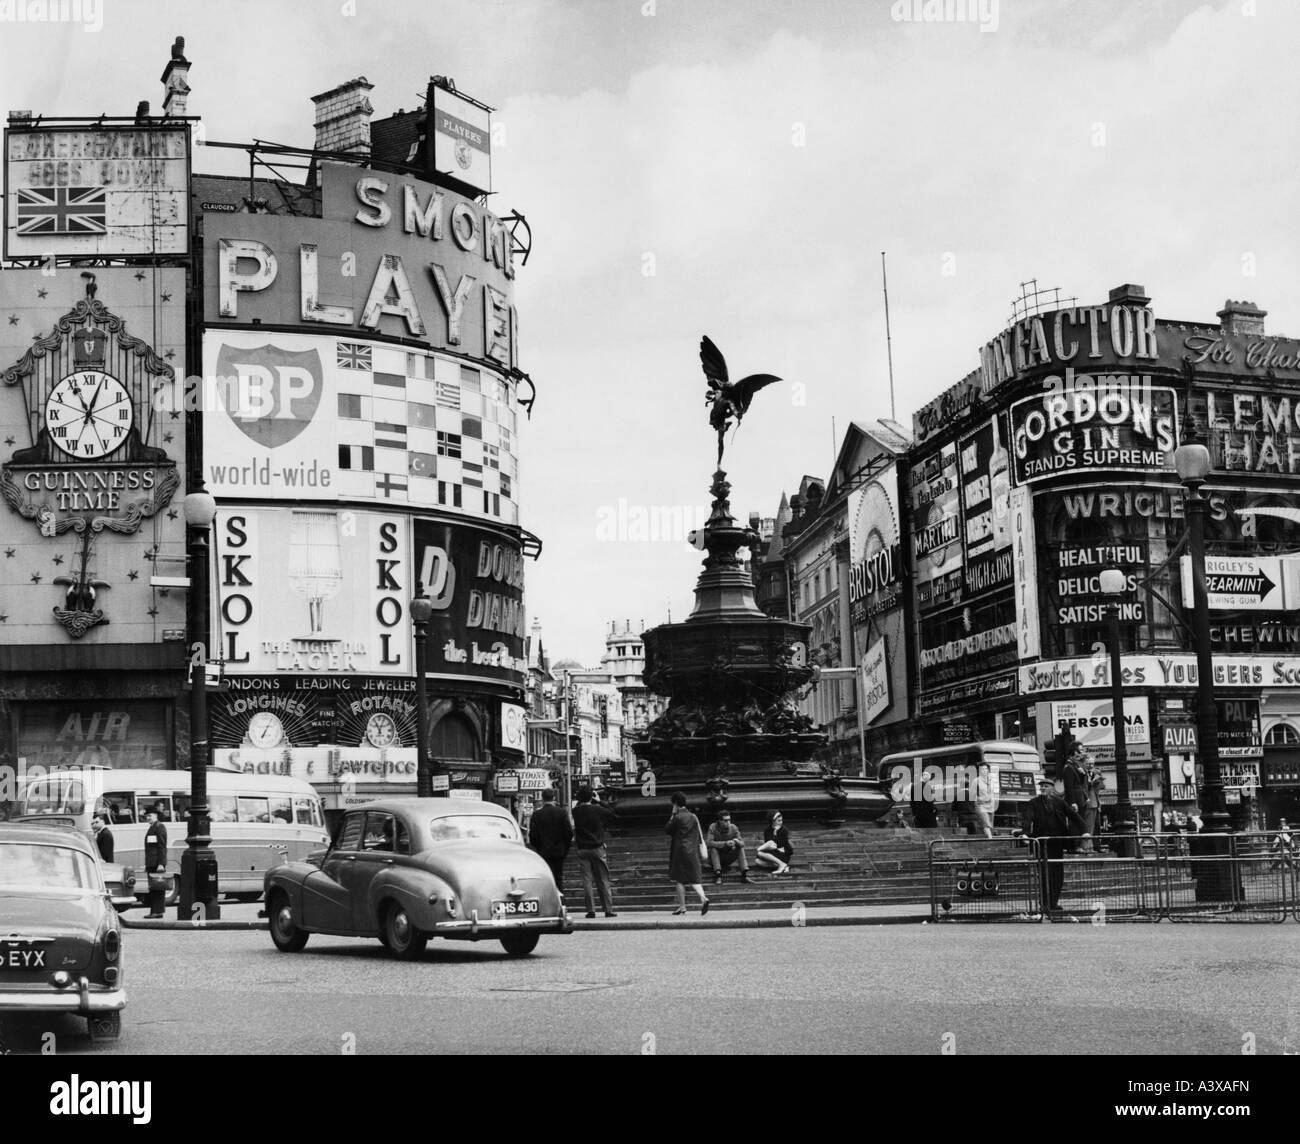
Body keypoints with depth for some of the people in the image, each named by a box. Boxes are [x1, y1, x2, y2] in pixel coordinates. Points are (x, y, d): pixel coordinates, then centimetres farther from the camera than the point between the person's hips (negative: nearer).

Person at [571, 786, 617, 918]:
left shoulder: (576, 812, -5)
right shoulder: (598, 810, -9)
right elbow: (612, 814, 7)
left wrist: (579, 802, 11)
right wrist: (600, 802, 12)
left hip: (582, 849, 1)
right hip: (597, 848, -1)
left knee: (587, 880, 3)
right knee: (603, 880, 6)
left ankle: (591, 910, -1)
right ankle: (608, 910, 6)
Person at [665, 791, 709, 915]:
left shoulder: (677, 817, -9)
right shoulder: (693, 817, 9)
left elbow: (667, 830, 0)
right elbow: (700, 836, 11)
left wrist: (672, 815, 4)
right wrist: (702, 852, 15)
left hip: (680, 852, -5)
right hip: (693, 852, 5)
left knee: (680, 879, 5)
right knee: (694, 879, 4)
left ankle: (682, 906, 6)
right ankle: (703, 898, -20)